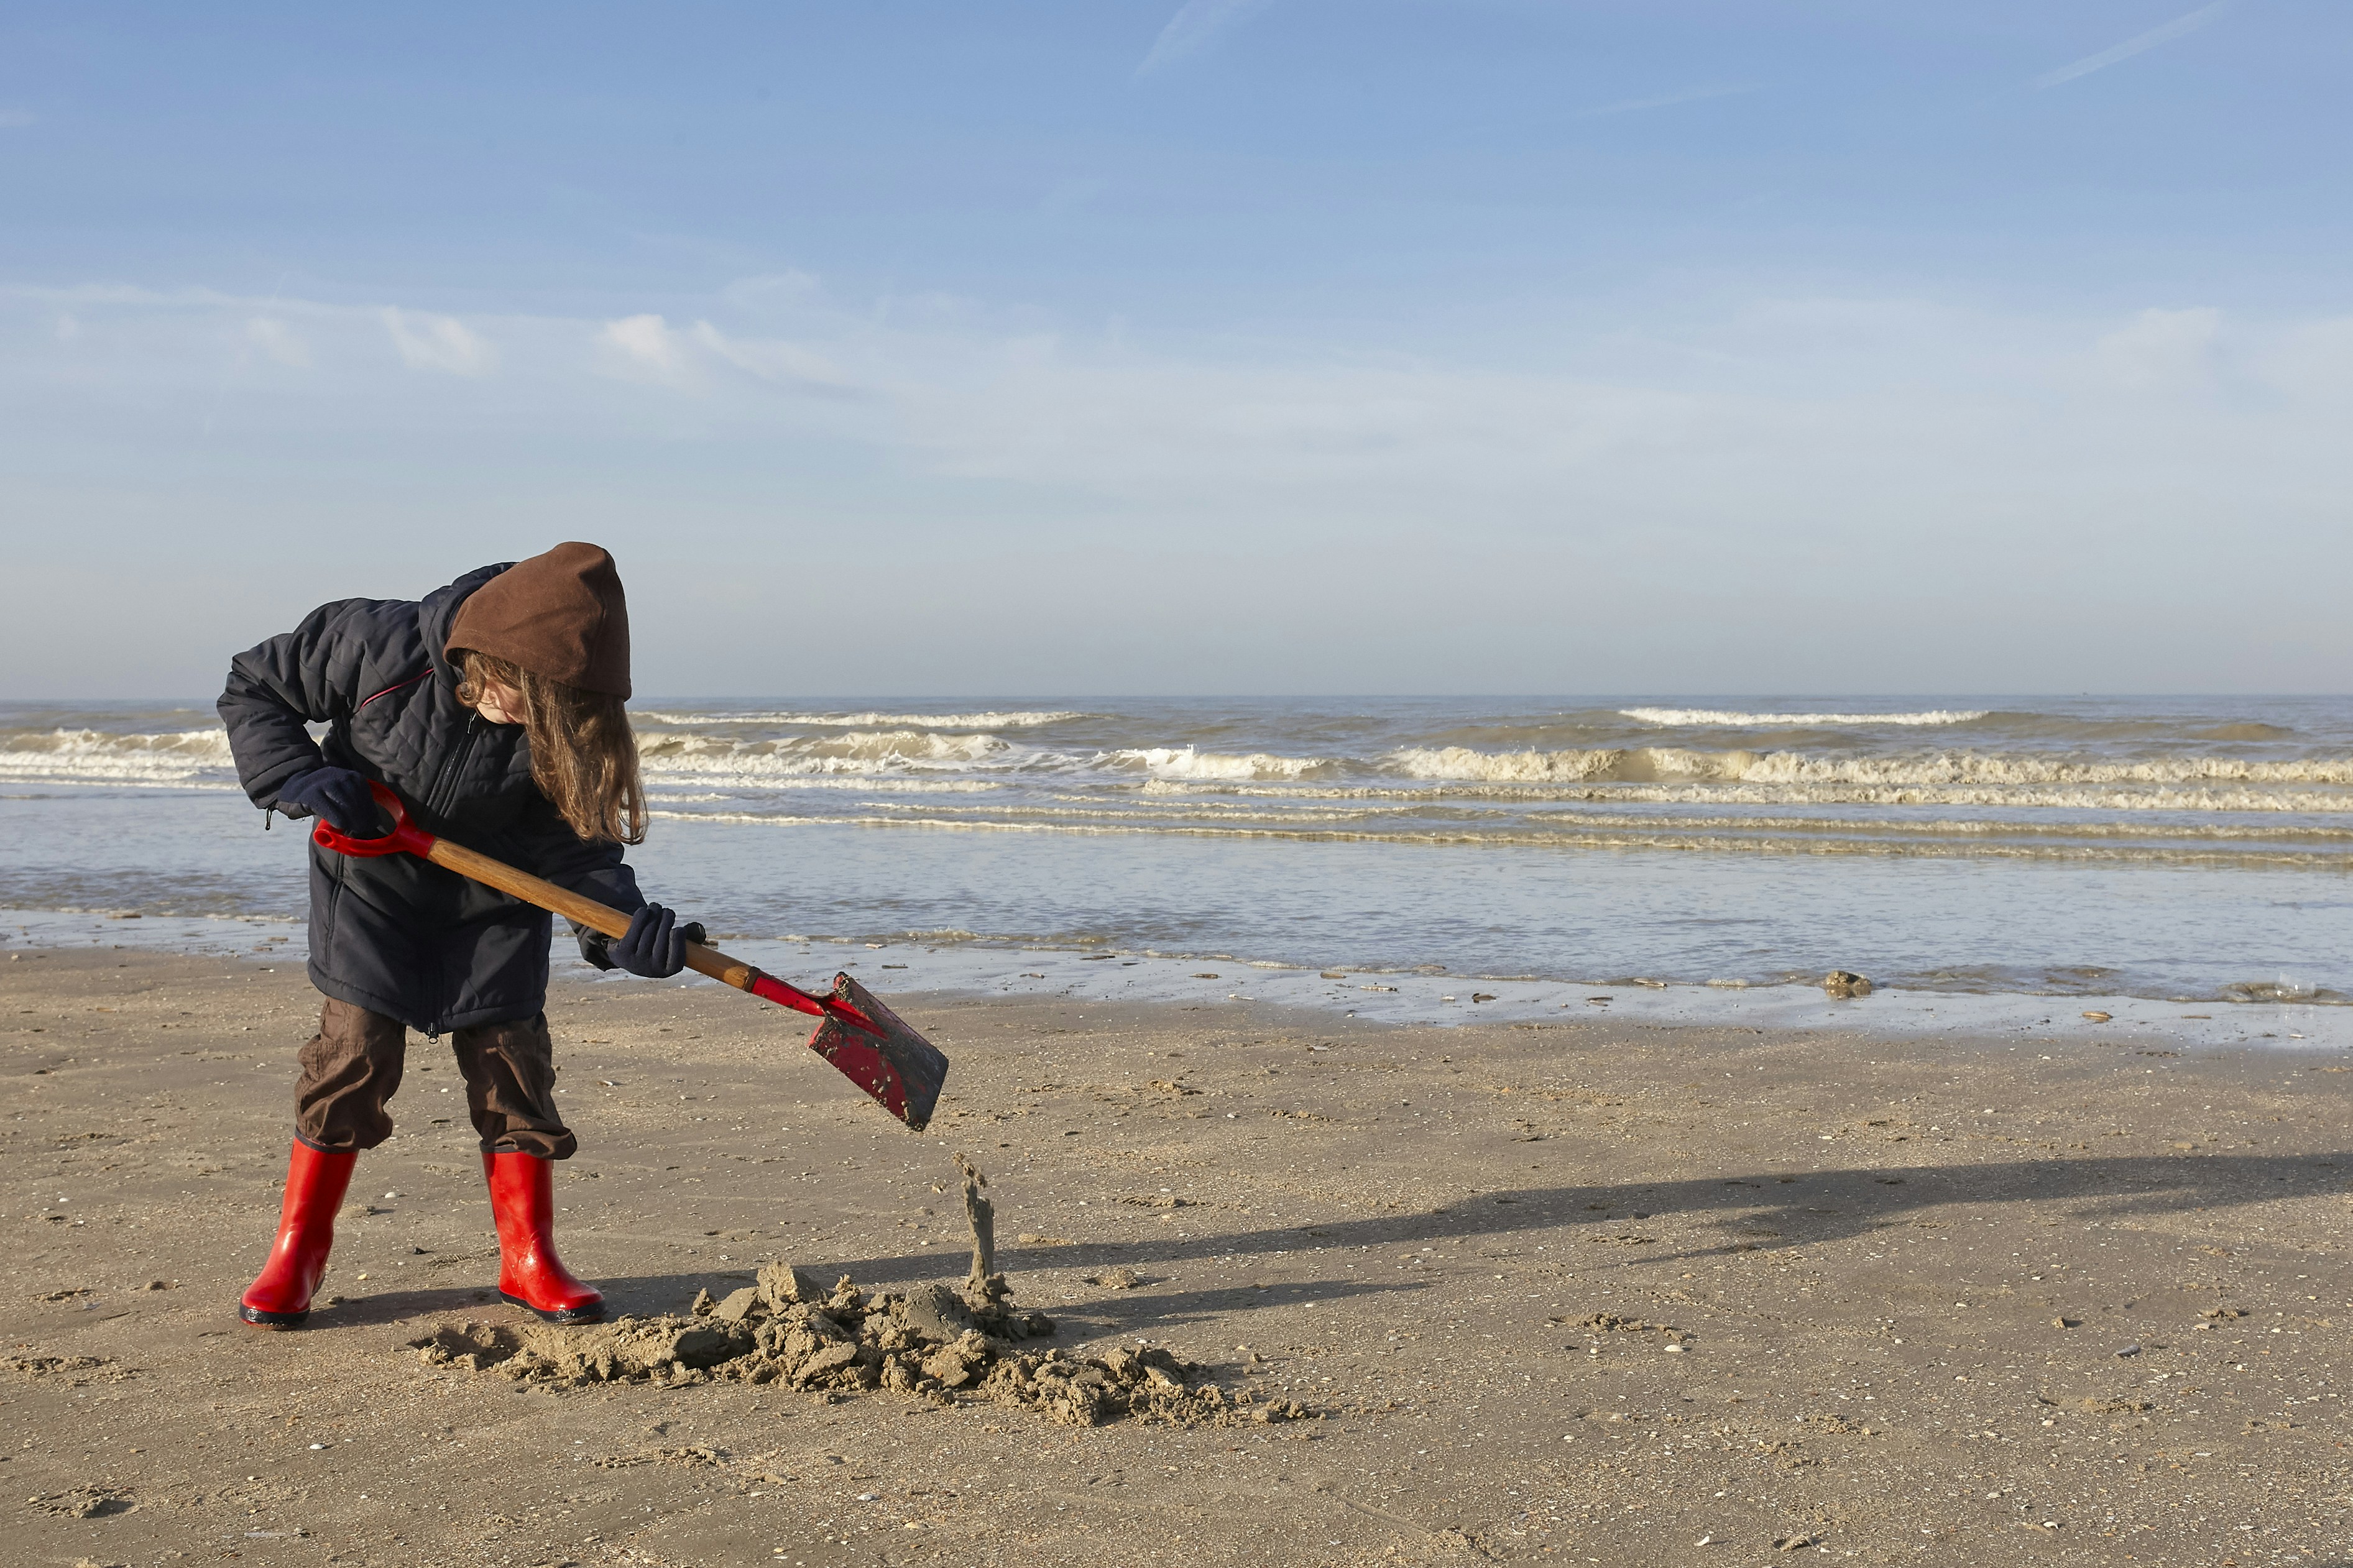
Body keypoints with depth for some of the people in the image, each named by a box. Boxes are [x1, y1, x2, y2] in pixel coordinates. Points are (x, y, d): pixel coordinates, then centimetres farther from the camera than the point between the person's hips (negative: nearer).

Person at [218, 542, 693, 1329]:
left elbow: (576, 842, -20)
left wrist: (624, 925, -38)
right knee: (355, 1048, -5)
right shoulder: (376, 645, -27)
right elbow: (252, 689, -12)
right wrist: (298, 778, -28)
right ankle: (298, 1250, 10)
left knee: (512, 1054, 0)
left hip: (493, 901, 2)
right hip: (373, 882, -1)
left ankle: (528, 1257, 12)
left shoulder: (562, 722, -23)